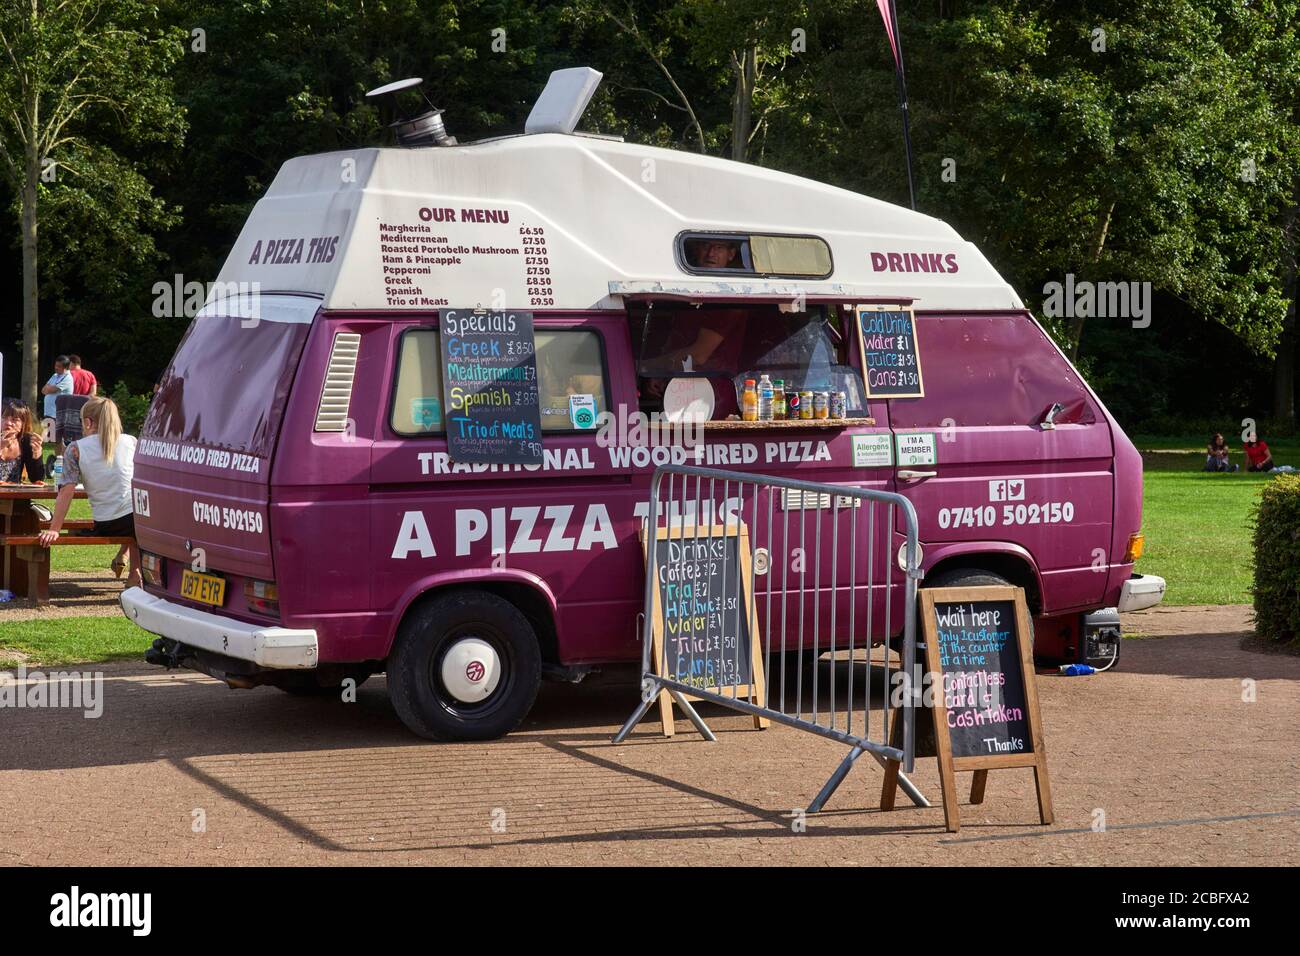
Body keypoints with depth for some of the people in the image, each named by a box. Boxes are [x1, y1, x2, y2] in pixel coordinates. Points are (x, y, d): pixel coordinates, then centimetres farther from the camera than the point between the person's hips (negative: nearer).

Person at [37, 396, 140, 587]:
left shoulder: (76, 449, -2)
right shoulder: (130, 442, 2)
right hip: (134, 517, -1)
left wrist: (54, 530, -6)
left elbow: (66, 493, -8)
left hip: (104, 527, 1)